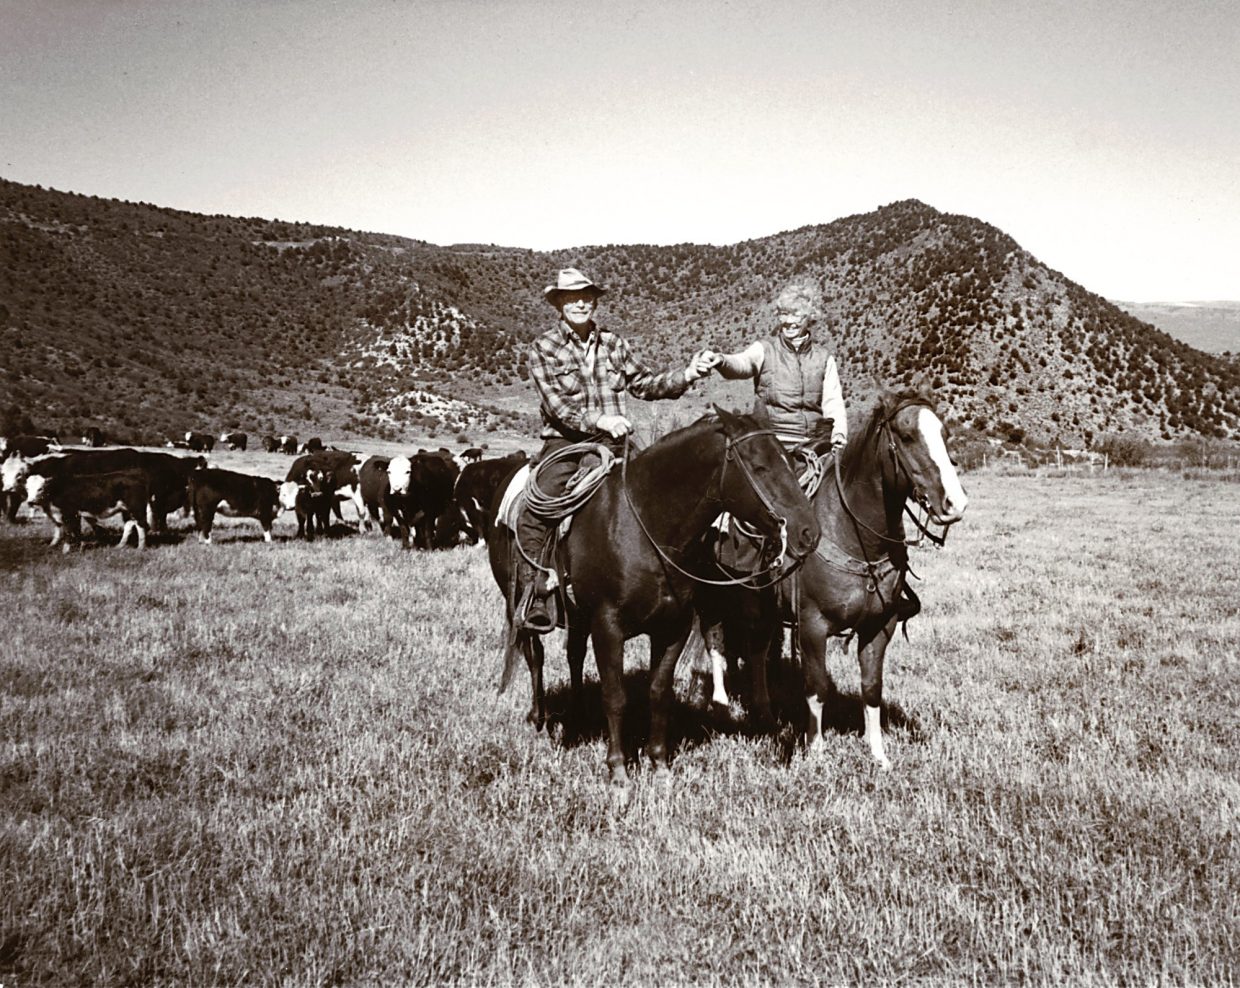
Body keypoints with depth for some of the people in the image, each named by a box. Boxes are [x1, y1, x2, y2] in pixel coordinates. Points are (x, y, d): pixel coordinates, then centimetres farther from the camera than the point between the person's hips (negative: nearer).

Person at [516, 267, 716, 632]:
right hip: (566, 443, -3)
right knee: (532, 518, -18)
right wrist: (601, 421, -22)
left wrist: (687, 374, 4)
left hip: (614, 444, 3)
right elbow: (557, 404, -9)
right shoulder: (544, 348, 2)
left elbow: (644, 383, 18)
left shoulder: (612, 343, 13)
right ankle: (535, 599, -10)